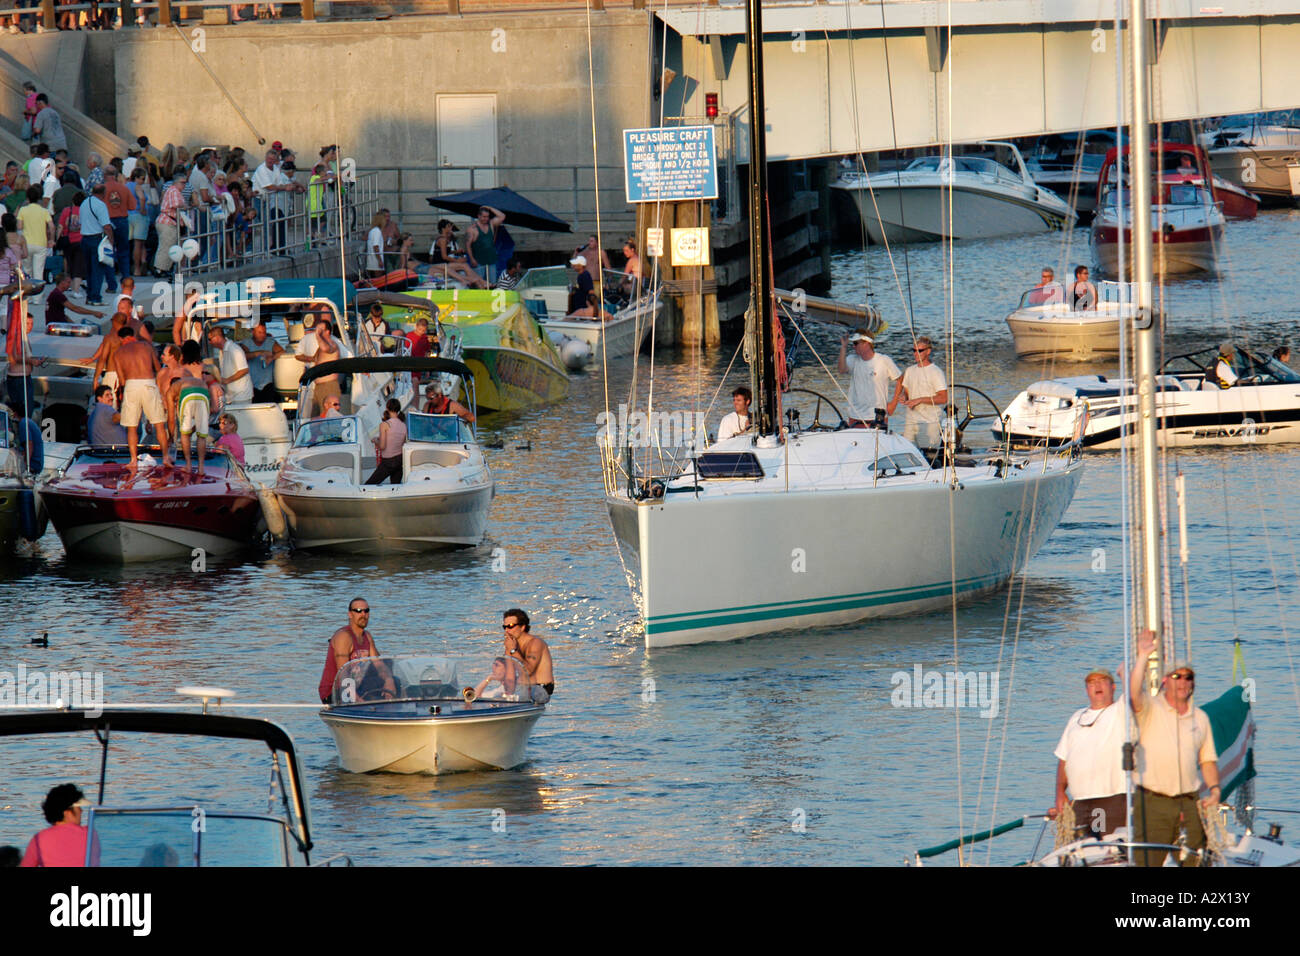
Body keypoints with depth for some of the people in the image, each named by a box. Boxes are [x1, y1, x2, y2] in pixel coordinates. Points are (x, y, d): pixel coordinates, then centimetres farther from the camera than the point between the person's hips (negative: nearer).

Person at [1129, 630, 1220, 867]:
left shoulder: (1200, 718, 15)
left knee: (1193, 861, 1)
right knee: (1147, 860, -9)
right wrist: (1143, 657, -23)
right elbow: (1134, 693, -18)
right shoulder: (1150, 709, 3)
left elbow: (1207, 759, 17)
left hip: (1189, 803, 4)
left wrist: (1214, 788, 2)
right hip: (1152, 802, -4)